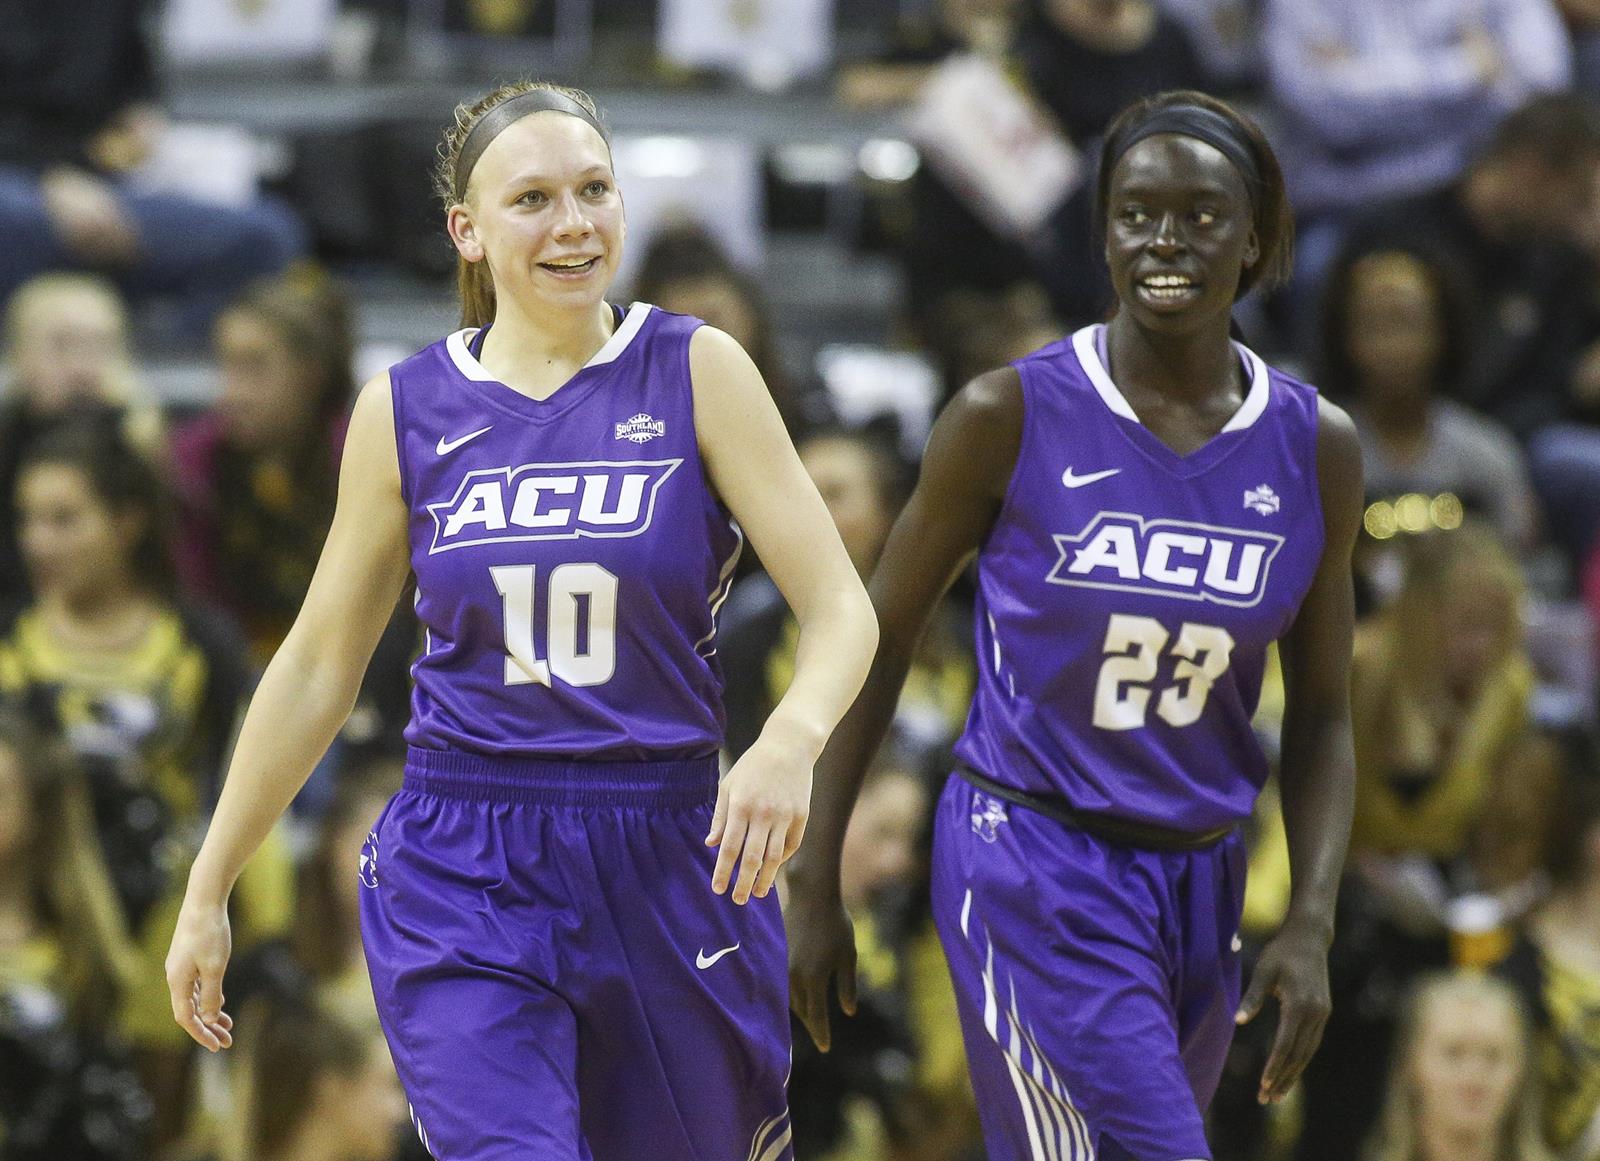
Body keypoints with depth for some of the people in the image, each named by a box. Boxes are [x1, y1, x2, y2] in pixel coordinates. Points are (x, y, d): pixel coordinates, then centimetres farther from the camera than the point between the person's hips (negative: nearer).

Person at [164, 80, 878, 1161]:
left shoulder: (697, 373, -2)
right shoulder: (406, 411, 3)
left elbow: (841, 608, -6)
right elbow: (318, 666, 12)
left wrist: (790, 742, -28)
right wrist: (207, 892, 13)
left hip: (671, 868, 0)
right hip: (464, 886, 0)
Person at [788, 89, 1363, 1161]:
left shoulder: (1315, 449, 1)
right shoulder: (1011, 418, -8)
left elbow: (1322, 718, 7)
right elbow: (879, 639, 0)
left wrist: (1312, 924, -4)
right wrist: (816, 881, -1)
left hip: (1200, 883, 5)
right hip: (1031, 867, -5)